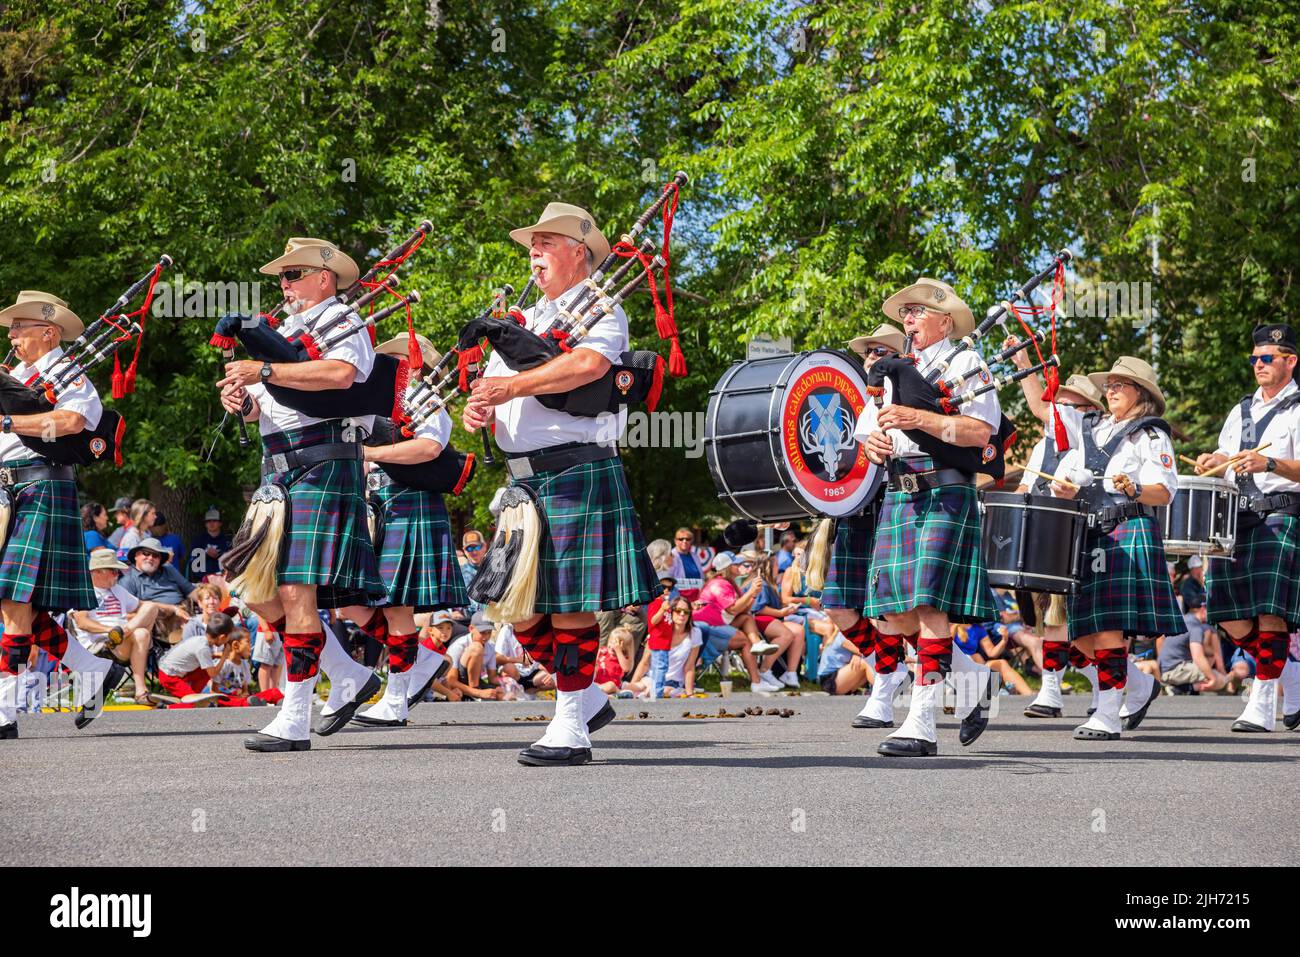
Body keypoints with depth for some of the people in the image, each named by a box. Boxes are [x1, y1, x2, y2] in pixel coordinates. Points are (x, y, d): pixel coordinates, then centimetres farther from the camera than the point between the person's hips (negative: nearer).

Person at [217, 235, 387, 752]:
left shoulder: (343, 323, -1)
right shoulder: (284, 333, 24)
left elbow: (341, 374, -24)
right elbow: (261, 406, 24)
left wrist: (264, 371, -20)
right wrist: (242, 401, 0)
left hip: (323, 467, -9)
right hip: (279, 473, 9)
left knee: (296, 592, -13)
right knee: (257, 591, 6)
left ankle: (295, 722, -10)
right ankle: (349, 677, 18)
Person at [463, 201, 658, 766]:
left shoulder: (600, 310, -1)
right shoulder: (522, 321, 22)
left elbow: (589, 363, -23)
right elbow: (491, 384, 17)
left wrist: (512, 386, -22)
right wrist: (477, 407, -7)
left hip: (576, 473, -8)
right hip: (523, 478, 8)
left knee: (570, 606, -6)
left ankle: (571, 729, -1)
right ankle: (589, 699, 24)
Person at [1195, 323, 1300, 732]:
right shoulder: (1242, 410, 21)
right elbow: (1226, 457, 28)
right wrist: (1213, 461, 5)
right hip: (1236, 516, 7)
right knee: (1228, 612, 2)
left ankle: (1263, 704, -11)